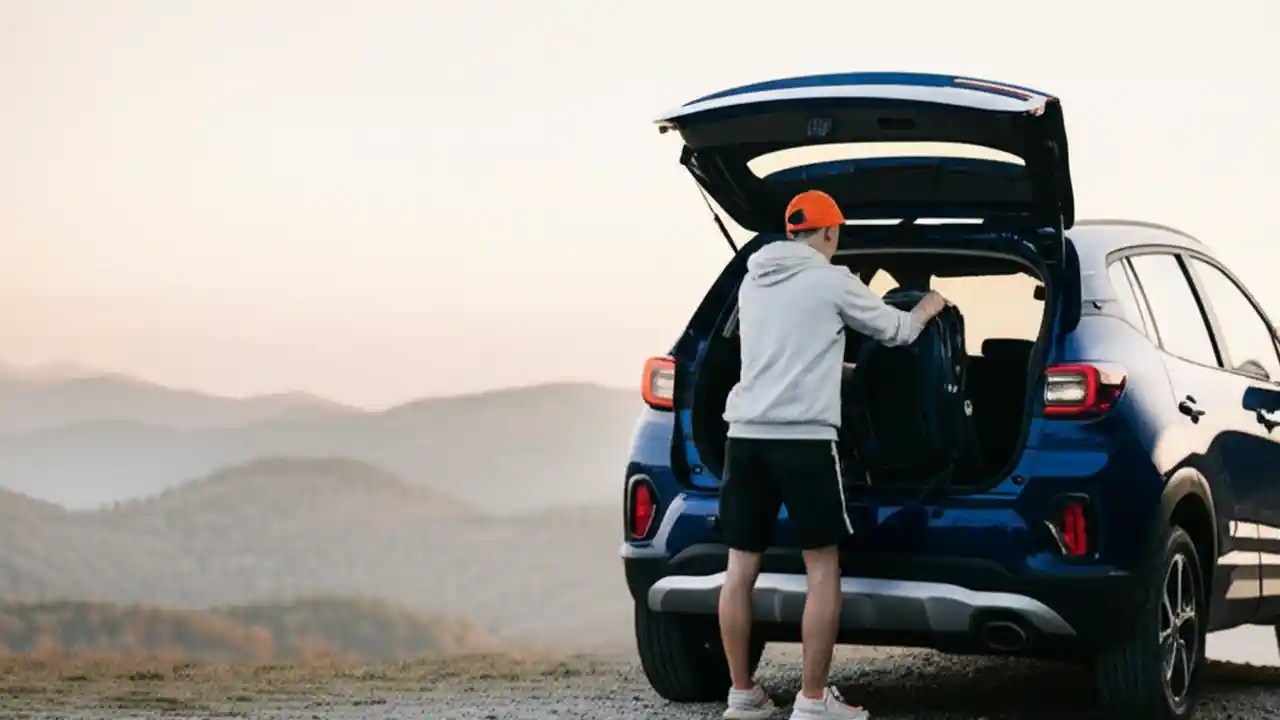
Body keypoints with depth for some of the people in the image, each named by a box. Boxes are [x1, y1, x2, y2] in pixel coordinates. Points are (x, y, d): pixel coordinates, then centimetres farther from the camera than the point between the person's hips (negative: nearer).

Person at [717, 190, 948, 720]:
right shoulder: (831, 280, -1)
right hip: (803, 437, -6)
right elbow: (894, 331, 12)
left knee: (740, 568, 8)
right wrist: (927, 310, 33)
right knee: (822, 570, 1)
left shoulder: (752, 281, 16)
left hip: (746, 435, 6)